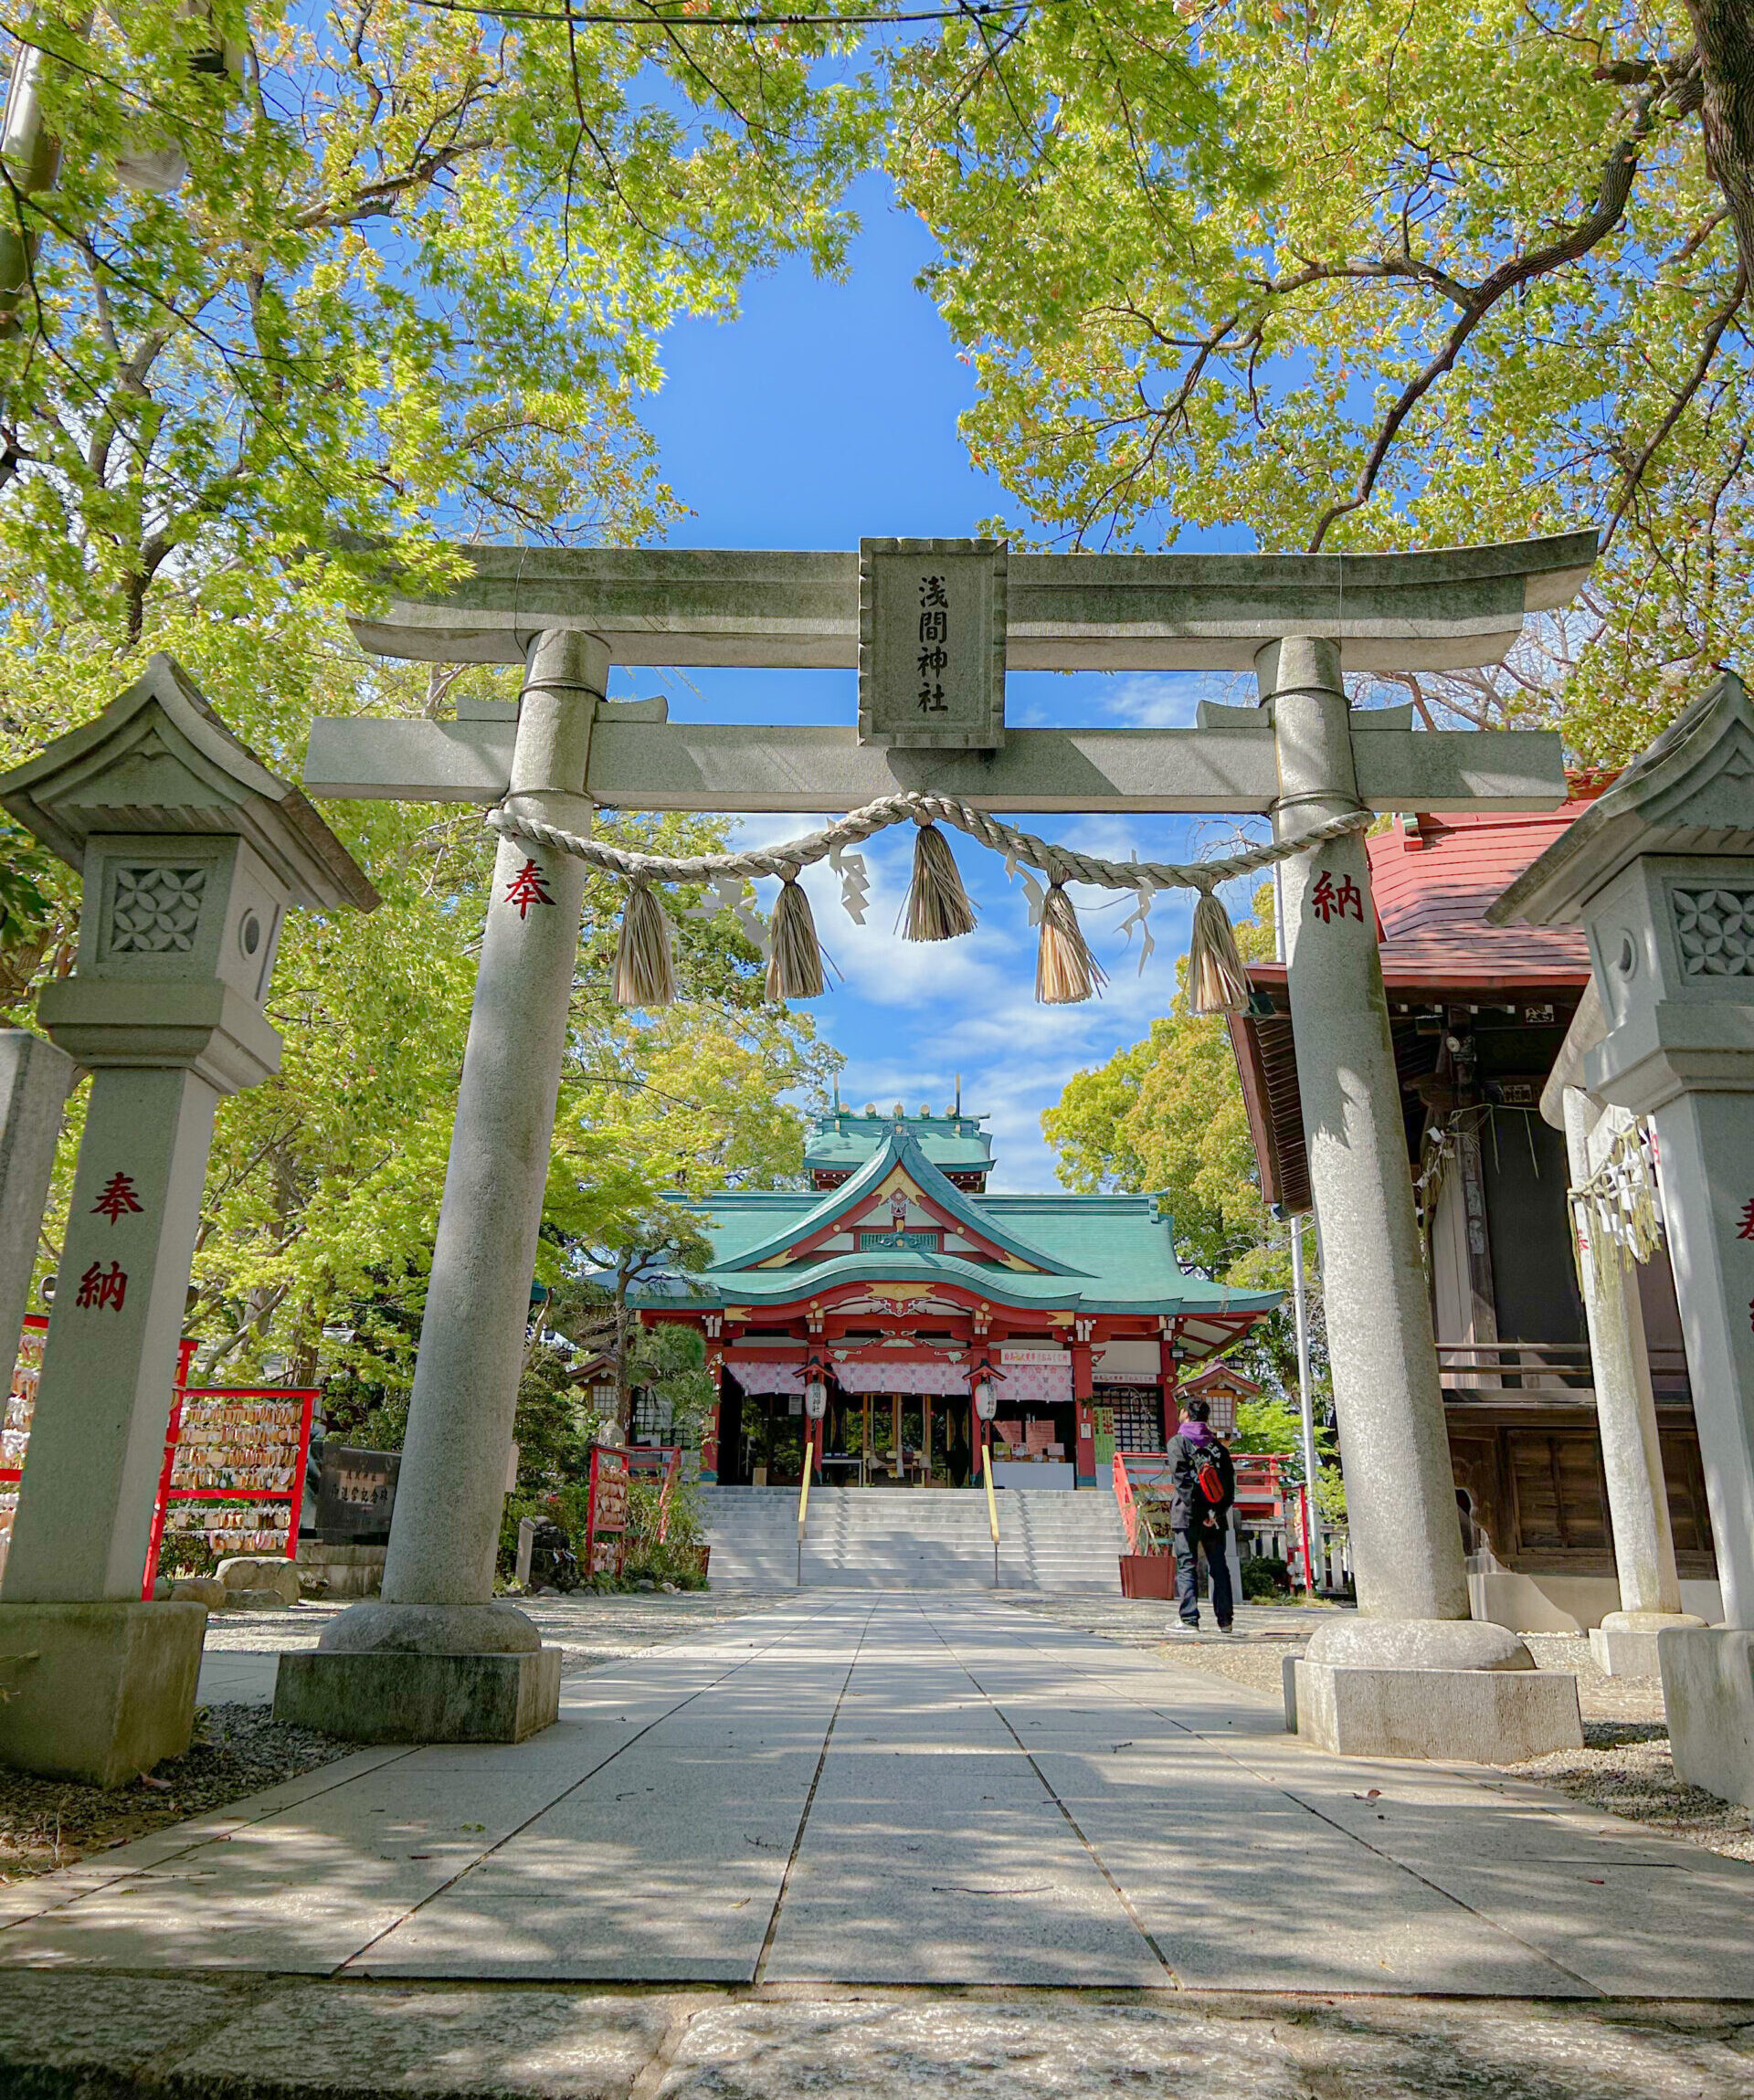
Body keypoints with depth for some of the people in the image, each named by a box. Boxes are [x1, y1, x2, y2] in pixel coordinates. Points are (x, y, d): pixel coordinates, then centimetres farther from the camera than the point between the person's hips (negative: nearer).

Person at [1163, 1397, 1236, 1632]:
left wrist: (1197, 1510, -13)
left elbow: (1181, 1479, -12)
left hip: (1187, 1515, -4)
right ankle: (1224, 1620, 8)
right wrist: (1217, 1512, -4)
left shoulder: (1177, 1442, -1)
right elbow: (1230, 1481, 2)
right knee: (1218, 1567, 9)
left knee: (1186, 1566, 0)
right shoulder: (1217, 1444, 10)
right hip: (1215, 1517, 4)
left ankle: (1189, 1619, -5)